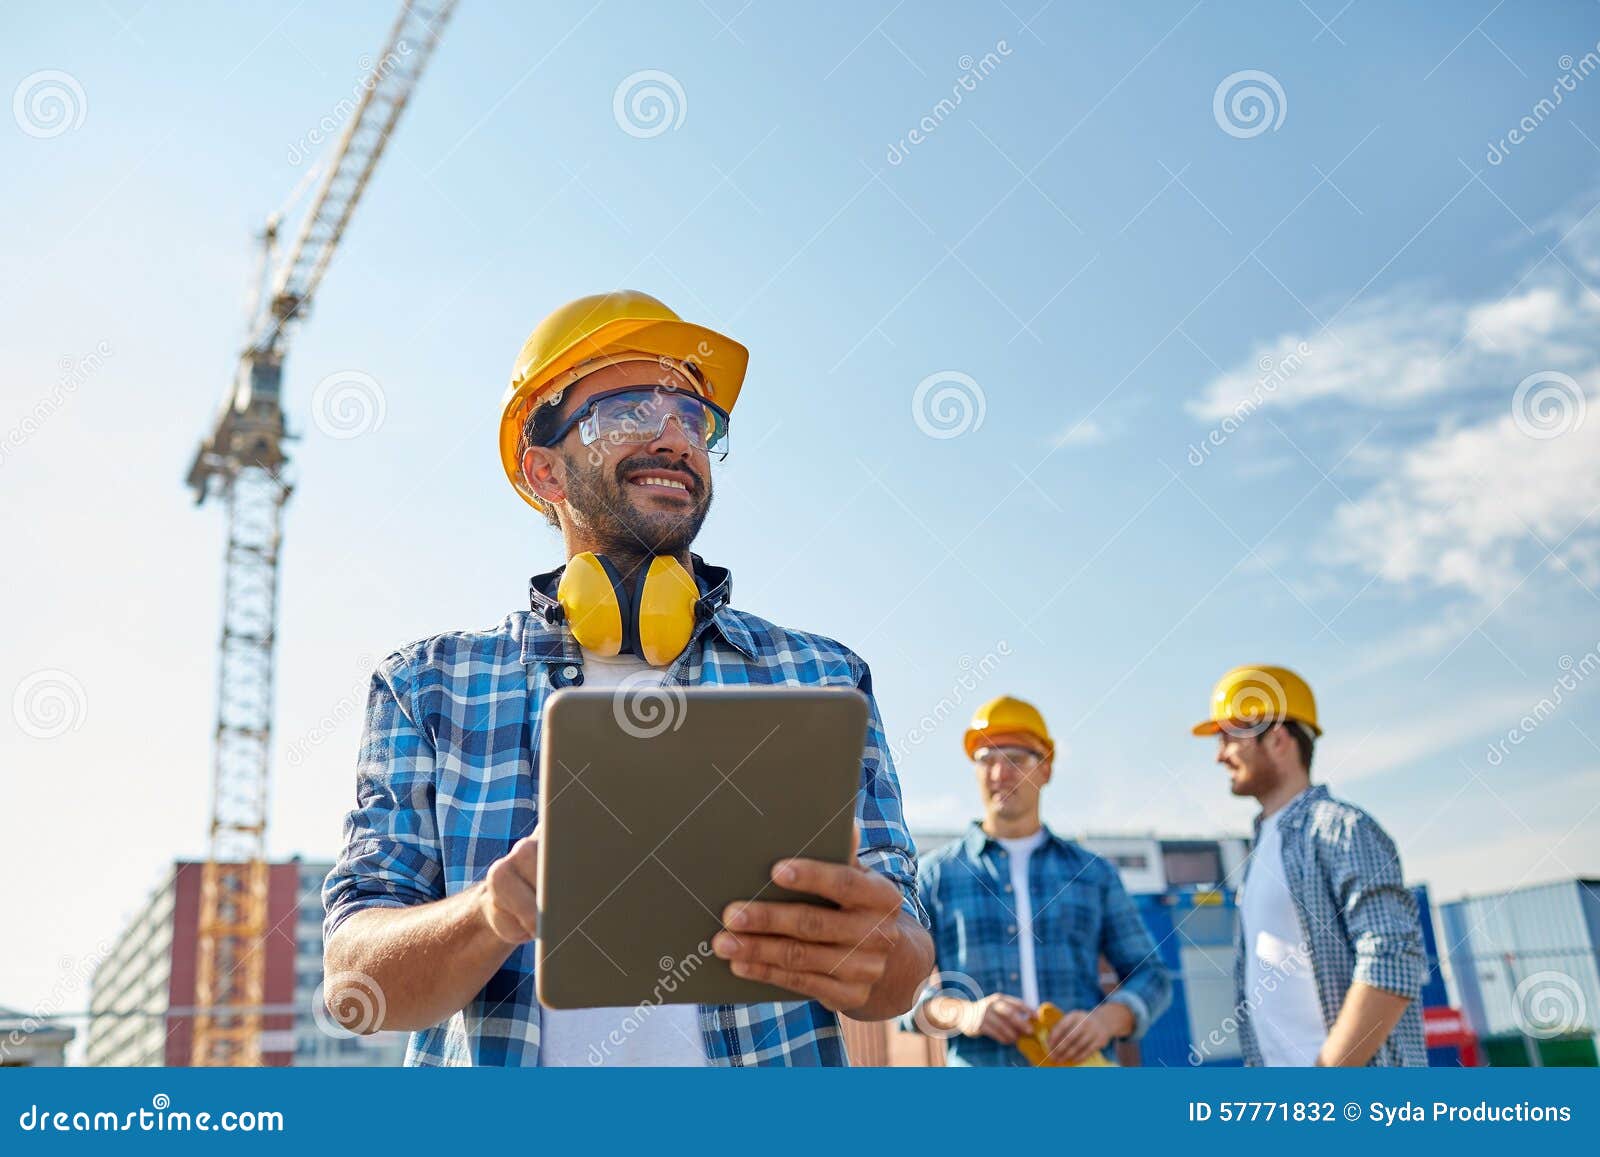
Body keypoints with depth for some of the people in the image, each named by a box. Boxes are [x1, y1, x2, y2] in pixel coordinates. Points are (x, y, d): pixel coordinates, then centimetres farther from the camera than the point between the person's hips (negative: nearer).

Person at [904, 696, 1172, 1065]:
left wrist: (1107, 1018, -8)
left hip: (1083, 1062, 1)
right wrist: (960, 1013, -14)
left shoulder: (1093, 872, 15)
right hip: (979, 1063, -1)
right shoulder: (935, 874, 11)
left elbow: (1150, 975, 13)